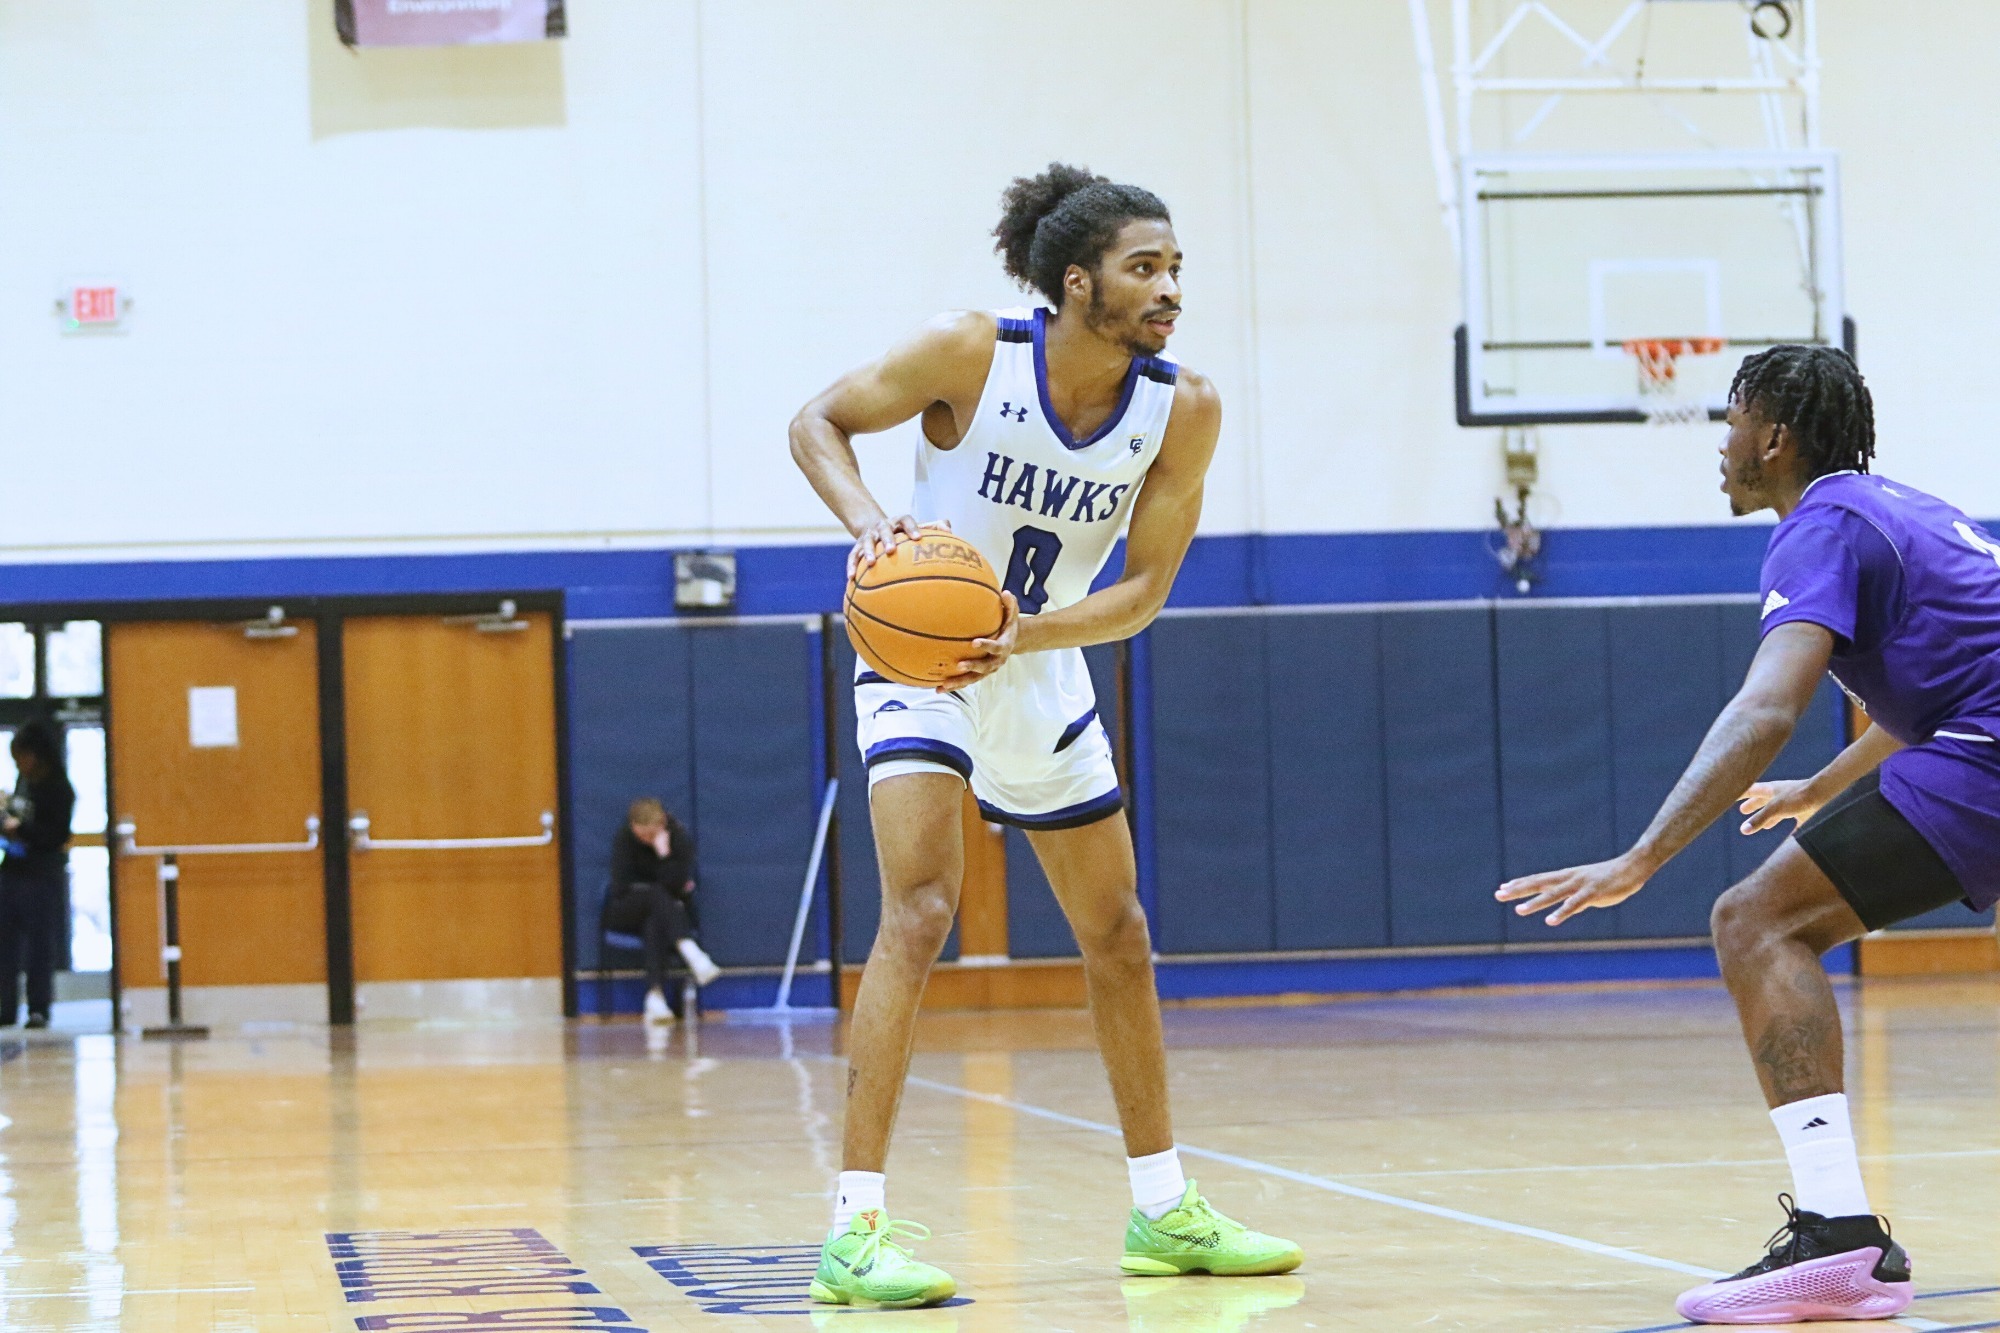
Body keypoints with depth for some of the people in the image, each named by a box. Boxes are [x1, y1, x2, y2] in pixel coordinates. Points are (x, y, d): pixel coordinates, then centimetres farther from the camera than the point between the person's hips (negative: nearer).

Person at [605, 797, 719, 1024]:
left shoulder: (680, 836, -10)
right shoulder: (623, 839, -11)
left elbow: (679, 885, -19)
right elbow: (621, 887, -13)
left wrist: (664, 853, -29)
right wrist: (659, 890, -10)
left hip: (669, 911, 0)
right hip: (625, 914, 0)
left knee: (654, 924, -37)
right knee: (656, 894, -35)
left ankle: (655, 997, -54)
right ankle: (693, 955, -56)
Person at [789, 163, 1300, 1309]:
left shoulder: (1183, 410, -14)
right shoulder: (972, 355, -23)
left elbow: (1145, 588, -11)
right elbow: (821, 421, -11)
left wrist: (1027, 634, -28)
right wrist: (868, 522, -30)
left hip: (1041, 669, 6)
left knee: (1118, 934, 12)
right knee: (922, 910, -23)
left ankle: (1165, 1212, 27)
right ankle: (855, 1232, -24)